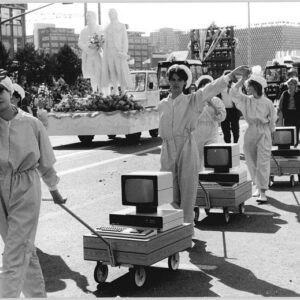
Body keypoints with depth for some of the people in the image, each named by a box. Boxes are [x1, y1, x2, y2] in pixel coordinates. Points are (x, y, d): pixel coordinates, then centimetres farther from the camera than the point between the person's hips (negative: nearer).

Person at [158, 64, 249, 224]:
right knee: (170, 189, 4)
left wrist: (232, 74, -7)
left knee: (188, 187, -2)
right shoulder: (162, 104, 12)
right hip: (167, 150, 3)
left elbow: (213, 87, -2)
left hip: (187, 147, -2)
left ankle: (187, 223, 5)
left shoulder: (193, 100, 4)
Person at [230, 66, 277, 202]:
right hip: (250, 132, 4)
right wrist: (242, 78, -13)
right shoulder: (246, 100, 4)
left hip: (264, 133, -4)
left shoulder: (267, 103, -4)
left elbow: (272, 119, 4)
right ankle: (258, 186, 24)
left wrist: (270, 133, 5)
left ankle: (263, 192, -7)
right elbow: (234, 92, -10)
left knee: (263, 162, -8)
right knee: (251, 162, 8)